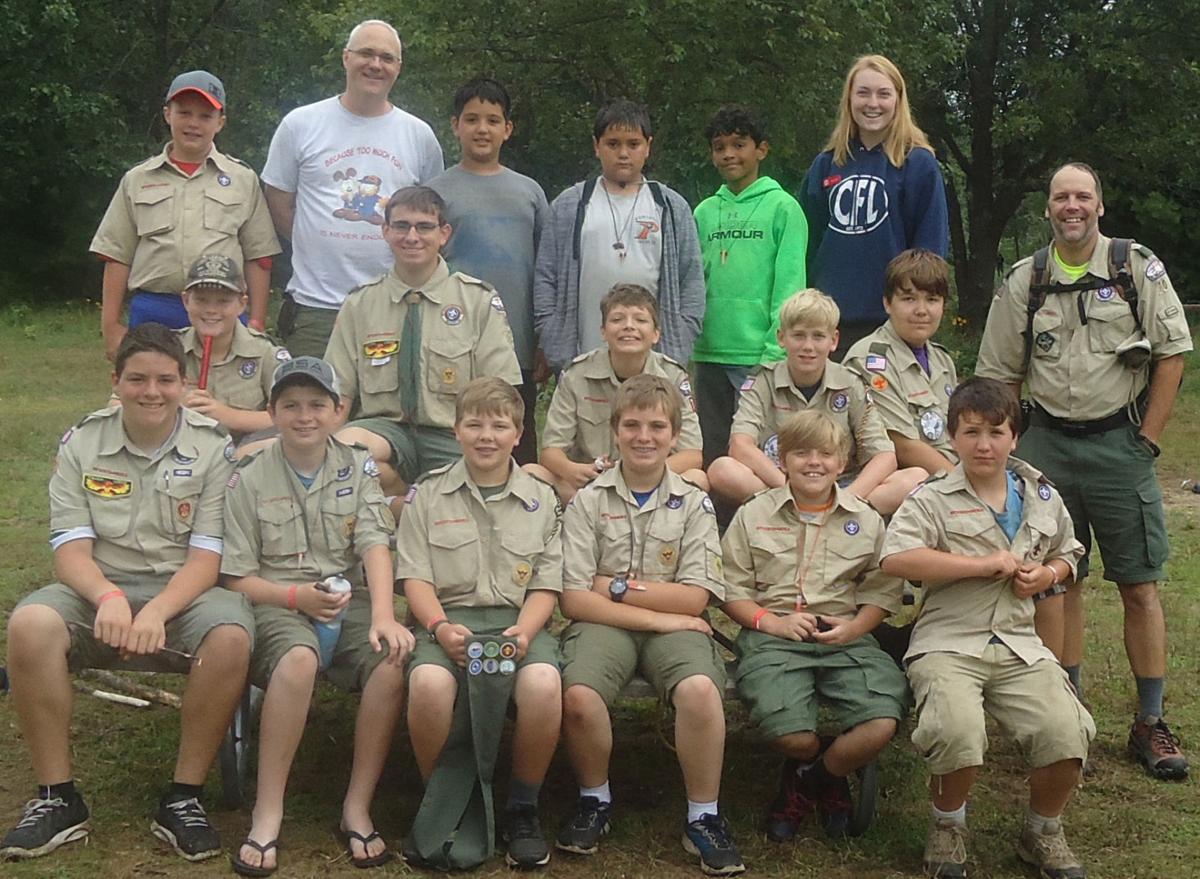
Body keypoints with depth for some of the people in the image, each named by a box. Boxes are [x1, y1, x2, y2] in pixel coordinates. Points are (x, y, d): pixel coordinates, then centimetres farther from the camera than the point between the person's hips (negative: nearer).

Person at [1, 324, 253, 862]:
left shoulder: (212, 448, 0)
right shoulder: (80, 444, 5)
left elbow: (206, 557, -6)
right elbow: (70, 549, -2)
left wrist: (157, 612, -24)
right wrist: (108, 598, -24)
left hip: (182, 593, -1)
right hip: (99, 589, 2)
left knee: (231, 635, -35)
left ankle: (183, 798, -18)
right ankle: (57, 799, -16)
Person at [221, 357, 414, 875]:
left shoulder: (358, 469, 11)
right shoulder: (249, 480, 5)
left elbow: (375, 545, -4)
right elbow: (236, 578, 3)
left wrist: (383, 616, -21)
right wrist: (296, 596, -15)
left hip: (349, 600, 2)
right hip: (275, 605, -2)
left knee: (393, 660, -30)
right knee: (299, 658, -37)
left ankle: (358, 807, -15)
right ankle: (267, 816, -27)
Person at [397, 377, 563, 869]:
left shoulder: (541, 499, 15)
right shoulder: (429, 495, 13)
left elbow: (546, 585, 10)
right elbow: (415, 576, 6)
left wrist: (524, 631, -10)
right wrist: (440, 627, -13)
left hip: (519, 619, 1)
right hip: (450, 617, 0)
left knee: (544, 683, -34)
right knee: (428, 682, -36)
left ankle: (522, 809, -10)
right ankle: (436, 803, -9)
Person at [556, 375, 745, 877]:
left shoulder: (694, 505, 9)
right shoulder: (588, 502, 6)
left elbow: (693, 598, 0)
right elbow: (575, 600, -3)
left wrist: (616, 586, -5)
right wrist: (655, 616, -10)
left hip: (673, 626, 1)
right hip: (604, 625, 0)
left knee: (700, 689, -33)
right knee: (579, 695, -32)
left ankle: (704, 818, -11)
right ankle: (595, 801, -2)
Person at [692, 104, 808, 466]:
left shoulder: (782, 208, -2)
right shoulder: (704, 212, 12)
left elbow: (789, 285, -7)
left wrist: (775, 352, -13)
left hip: (759, 354, -5)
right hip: (710, 354, 5)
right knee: (713, 453, 11)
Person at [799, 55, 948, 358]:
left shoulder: (918, 163, -1)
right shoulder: (826, 165, 10)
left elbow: (931, 246, -2)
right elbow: (808, 239, 13)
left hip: (892, 321, -3)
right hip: (830, 319, 4)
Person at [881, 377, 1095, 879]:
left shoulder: (1043, 498, 15)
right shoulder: (934, 499, -1)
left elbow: (1067, 553, 32)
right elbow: (896, 558, -18)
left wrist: (1048, 574, 6)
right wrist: (983, 564, -16)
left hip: (1020, 645, 4)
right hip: (948, 644, -4)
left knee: (1067, 736, -20)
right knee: (958, 734, -32)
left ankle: (1043, 832, 12)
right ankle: (948, 825, 3)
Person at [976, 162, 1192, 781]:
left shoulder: (1138, 269, -1)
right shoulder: (1023, 284, 6)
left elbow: (1172, 353, -2)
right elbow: (999, 375, 11)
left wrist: (1146, 440, -5)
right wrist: (1001, 447, 4)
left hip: (1120, 441, -2)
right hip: (1048, 444, 2)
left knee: (1140, 586, 1)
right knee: (1059, 583, 7)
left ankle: (1150, 723, 10)